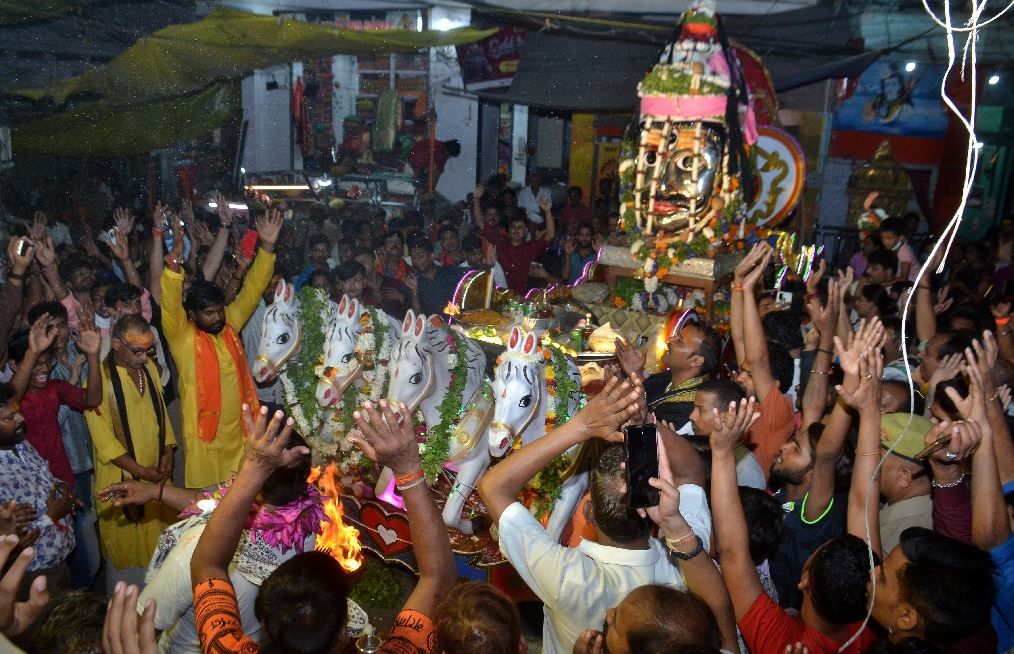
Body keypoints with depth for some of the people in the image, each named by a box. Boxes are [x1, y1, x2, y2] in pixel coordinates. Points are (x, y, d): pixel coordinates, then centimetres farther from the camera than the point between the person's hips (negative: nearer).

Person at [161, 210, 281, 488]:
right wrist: (174, 258, -41)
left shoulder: (230, 324, 3)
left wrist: (266, 247, -8)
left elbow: (251, 291, 2)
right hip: (204, 438, -4)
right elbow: (169, 303, -26)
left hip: (240, 433, 4)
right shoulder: (181, 336, -9)